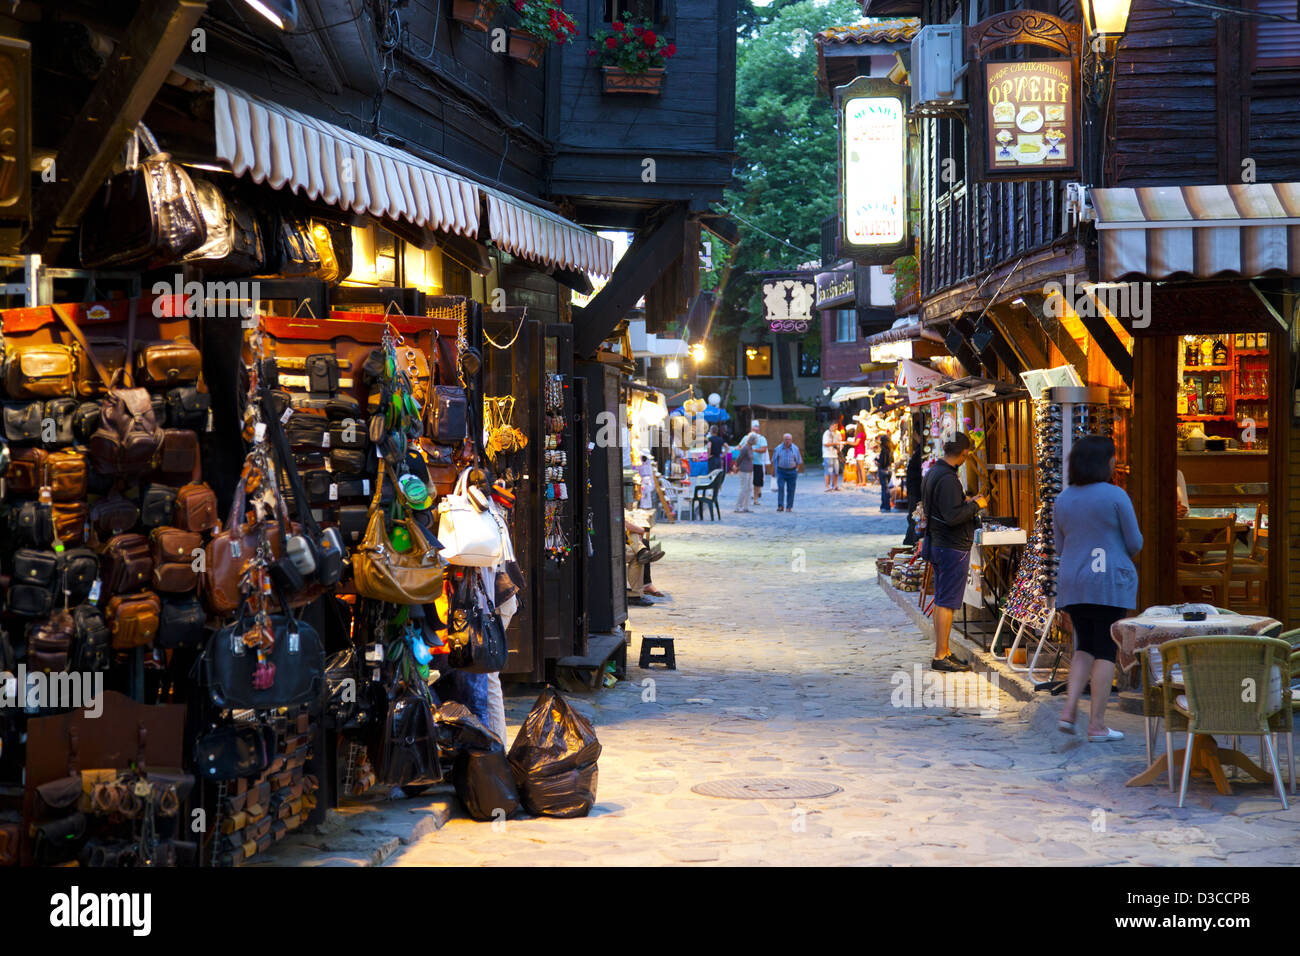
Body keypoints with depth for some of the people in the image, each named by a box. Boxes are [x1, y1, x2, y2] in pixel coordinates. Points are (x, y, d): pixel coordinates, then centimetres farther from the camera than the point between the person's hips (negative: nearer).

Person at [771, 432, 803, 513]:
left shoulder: (795, 448, 3)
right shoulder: (778, 448, 3)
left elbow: (798, 461, 8)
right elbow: (774, 461, 8)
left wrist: (796, 471, 3)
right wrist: (774, 471, 5)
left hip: (792, 472, 0)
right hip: (781, 471, 0)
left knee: (791, 490, 3)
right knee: (781, 488, -12)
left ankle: (789, 507, 12)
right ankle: (780, 506, -12)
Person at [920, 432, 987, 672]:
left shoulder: (933, 472, 11)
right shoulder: (947, 479, -21)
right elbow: (952, 516, -26)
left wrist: (966, 501, 16)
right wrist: (975, 505, -12)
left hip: (938, 544, 10)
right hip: (953, 547, -10)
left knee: (942, 601, 14)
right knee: (947, 602, -6)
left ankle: (944, 652, 21)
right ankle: (941, 657, -3)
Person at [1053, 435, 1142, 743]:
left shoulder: (1063, 499, 6)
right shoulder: (1116, 496, -10)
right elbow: (1134, 543, -5)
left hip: (1072, 582, 5)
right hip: (1109, 581, -5)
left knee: (1085, 648, 16)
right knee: (1106, 651, 1)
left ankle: (1069, 710, -2)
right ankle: (1097, 725, -1)